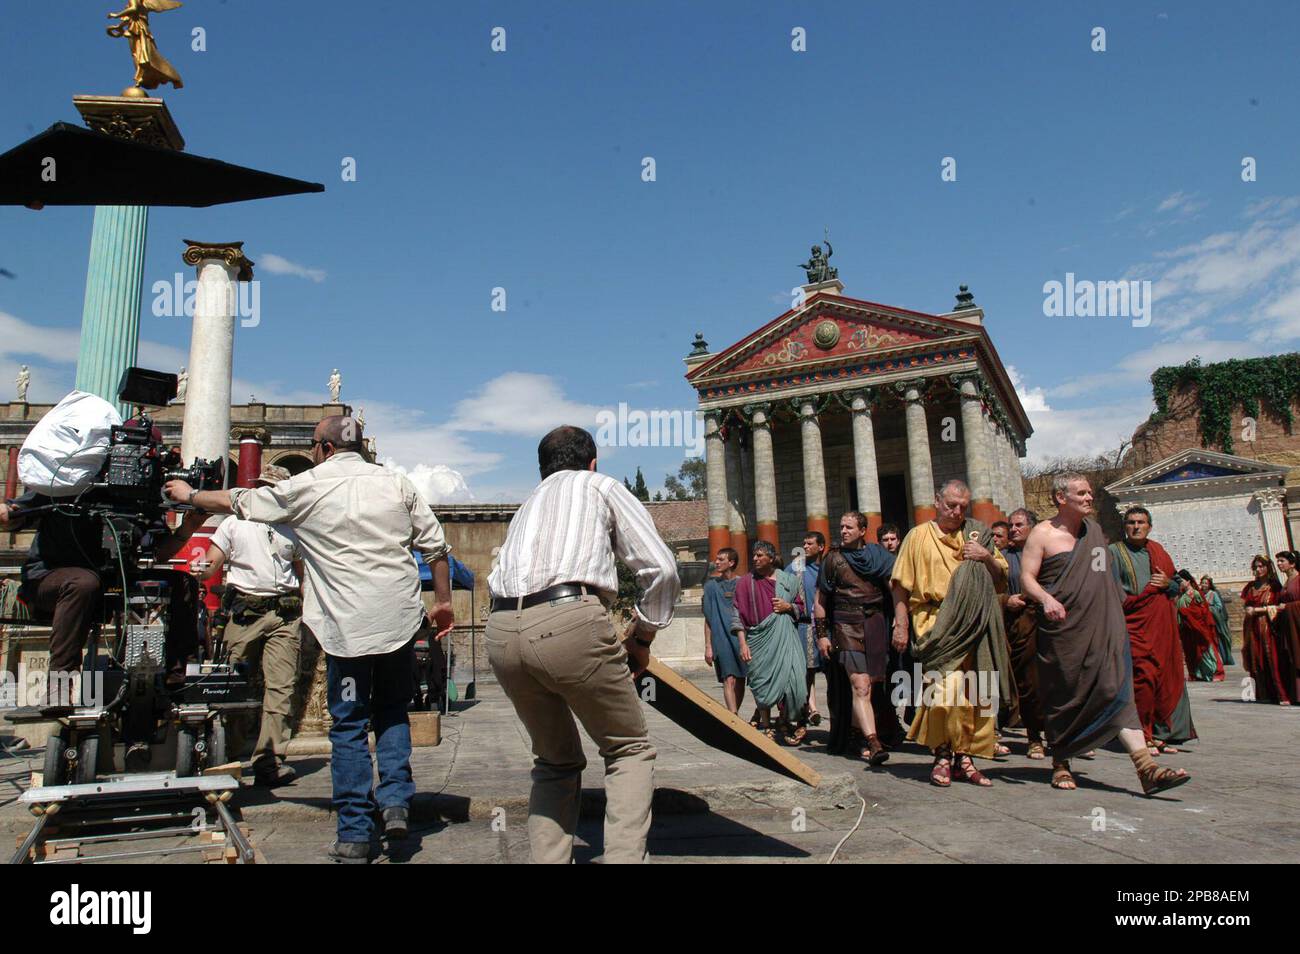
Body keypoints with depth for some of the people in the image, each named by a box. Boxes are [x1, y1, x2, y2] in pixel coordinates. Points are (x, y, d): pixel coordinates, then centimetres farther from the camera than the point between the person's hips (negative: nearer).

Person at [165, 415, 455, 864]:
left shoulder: (307, 487, 1)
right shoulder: (396, 482, 7)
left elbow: (236, 502, 15)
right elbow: (436, 546, 6)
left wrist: (189, 494, 33)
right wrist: (443, 601, 16)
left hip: (347, 623, -3)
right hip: (400, 619, 3)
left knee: (348, 726, 6)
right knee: (392, 712, 19)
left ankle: (354, 835, 9)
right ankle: (396, 800, 7)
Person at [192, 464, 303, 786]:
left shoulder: (292, 529, 16)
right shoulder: (234, 522, 13)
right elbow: (211, 565, 7)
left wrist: (304, 614, 12)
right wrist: (200, 570, -16)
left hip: (284, 616, 0)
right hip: (245, 611, 0)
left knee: (280, 687, -8)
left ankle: (269, 760, -9)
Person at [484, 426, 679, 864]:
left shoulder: (527, 504, 34)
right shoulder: (602, 485, 19)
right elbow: (661, 568, 8)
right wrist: (641, 639, 20)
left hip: (501, 631, 5)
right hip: (569, 620, -5)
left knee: (556, 762, 23)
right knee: (629, 750, 14)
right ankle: (624, 856, 1)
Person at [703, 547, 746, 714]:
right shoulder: (711, 585, 6)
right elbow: (708, 619, 7)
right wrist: (708, 646, 2)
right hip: (721, 639, -1)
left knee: (740, 681, 5)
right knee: (729, 680, -13)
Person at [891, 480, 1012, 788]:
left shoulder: (977, 535, 18)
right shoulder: (918, 536, 10)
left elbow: (1002, 578, 19)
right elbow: (901, 585, 6)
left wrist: (987, 558, 0)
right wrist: (900, 624, -3)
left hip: (975, 624, 4)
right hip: (936, 622, -4)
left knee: (979, 693, 1)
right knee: (947, 688, -19)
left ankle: (964, 757, 14)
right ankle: (943, 755, -3)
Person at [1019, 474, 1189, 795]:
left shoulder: (1094, 529, 14)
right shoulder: (1043, 534, -3)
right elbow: (1026, 577, -8)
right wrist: (1046, 598, -26)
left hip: (1103, 626, 4)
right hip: (1063, 628, -4)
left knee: (1118, 690, -7)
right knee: (1061, 697, 5)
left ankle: (1147, 769, -14)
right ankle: (1060, 765, 19)